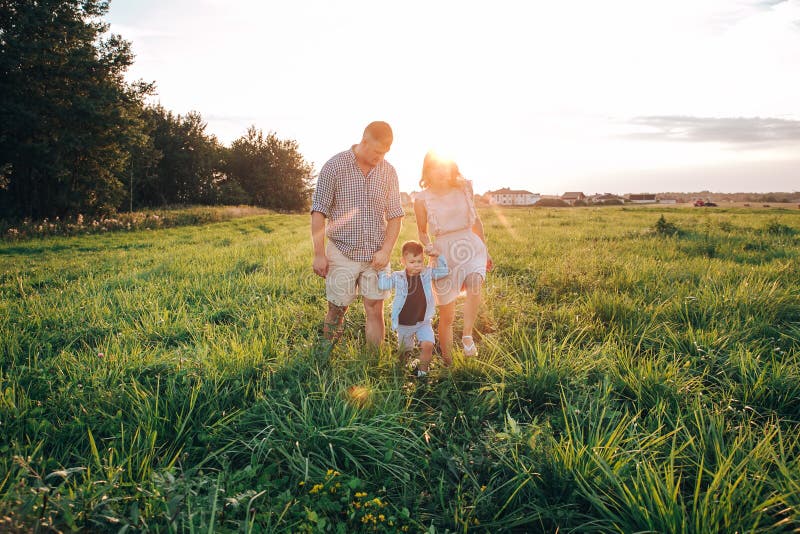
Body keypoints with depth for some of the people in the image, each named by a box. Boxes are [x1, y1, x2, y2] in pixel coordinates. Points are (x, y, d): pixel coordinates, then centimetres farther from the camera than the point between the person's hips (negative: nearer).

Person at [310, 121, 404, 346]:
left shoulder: (388, 171, 3)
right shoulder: (335, 166, -6)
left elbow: (395, 216, 6)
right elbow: (318, 212, -6)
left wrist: (386, 251, -6)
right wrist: (319, 254, -8)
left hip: (375, 256, 3)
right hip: (342, 252, -2)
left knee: (375, 311, 4)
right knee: (336, 311, 6)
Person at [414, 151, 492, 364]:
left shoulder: (464, 188, 3)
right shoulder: (422, 199, -4)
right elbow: (423, 231, 8)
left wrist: (485, 250, 19)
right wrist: (428, 246, -13)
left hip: (471, 247, 2)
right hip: (444, 253, -1)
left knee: (475, 285, -33)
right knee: (447, 316, 4)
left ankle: (467, 336, -16)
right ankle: (447, 363, 22)